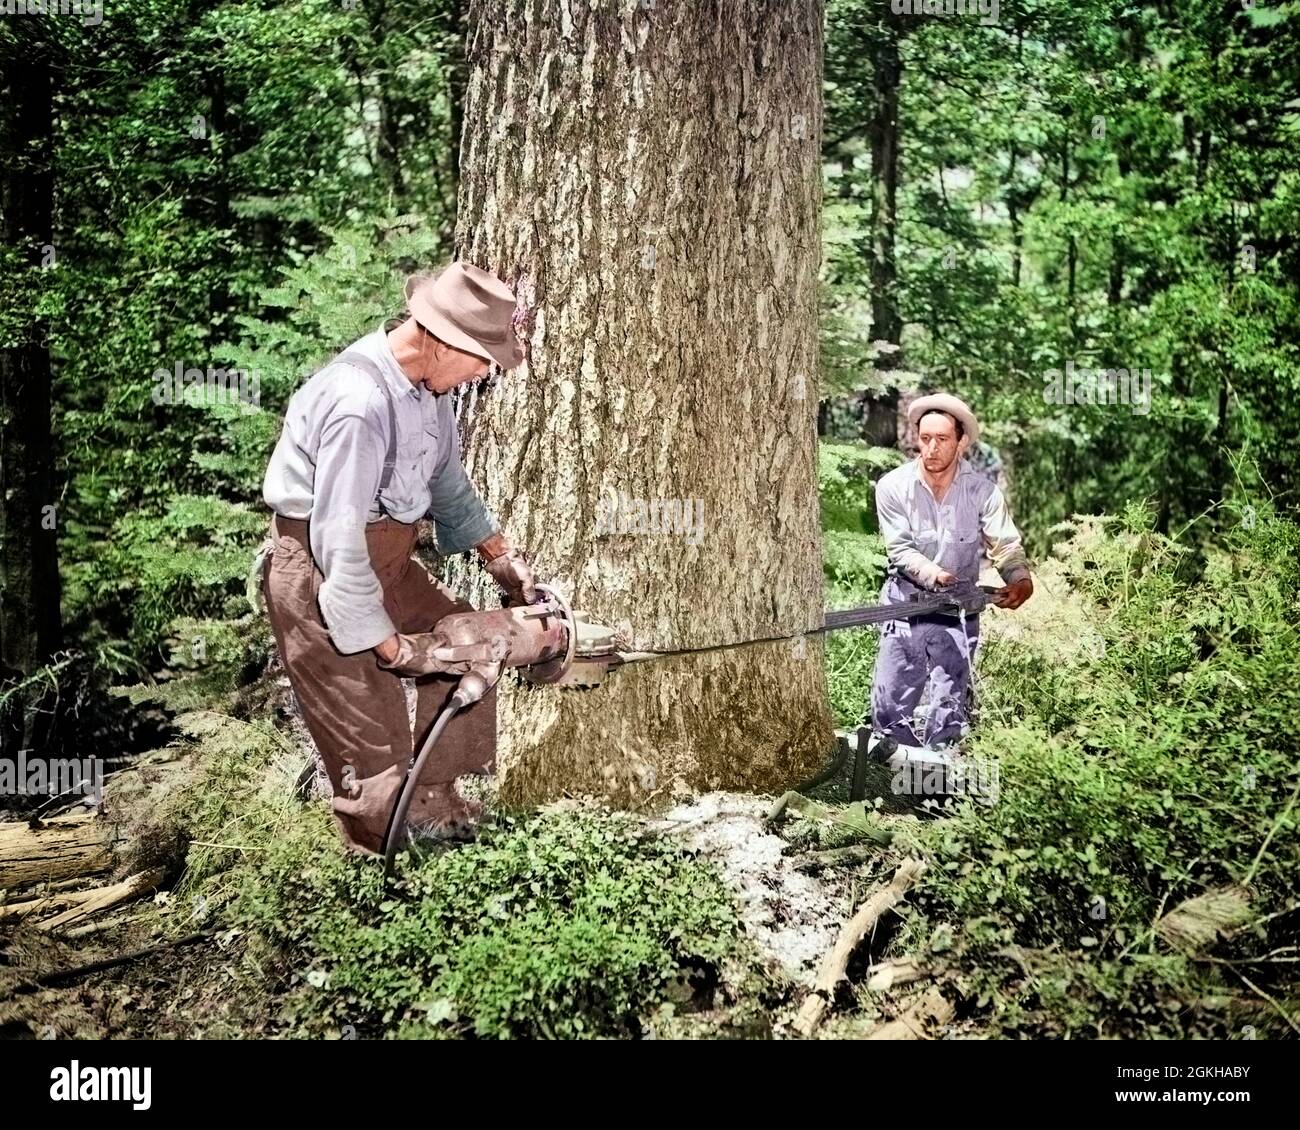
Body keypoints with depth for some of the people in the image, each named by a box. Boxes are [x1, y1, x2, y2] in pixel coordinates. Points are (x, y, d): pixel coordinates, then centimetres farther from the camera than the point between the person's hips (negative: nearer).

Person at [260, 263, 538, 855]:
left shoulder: (427, 380, -2)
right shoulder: (359, 402, -31)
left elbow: (448, 482, 14)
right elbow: (337, 543, -30)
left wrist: (507, 564, 12)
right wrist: (389, 646, -23)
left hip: (386, 560, 9)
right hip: (319, 576, -9)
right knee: (373, 747, -4)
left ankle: (433, 802, 25)